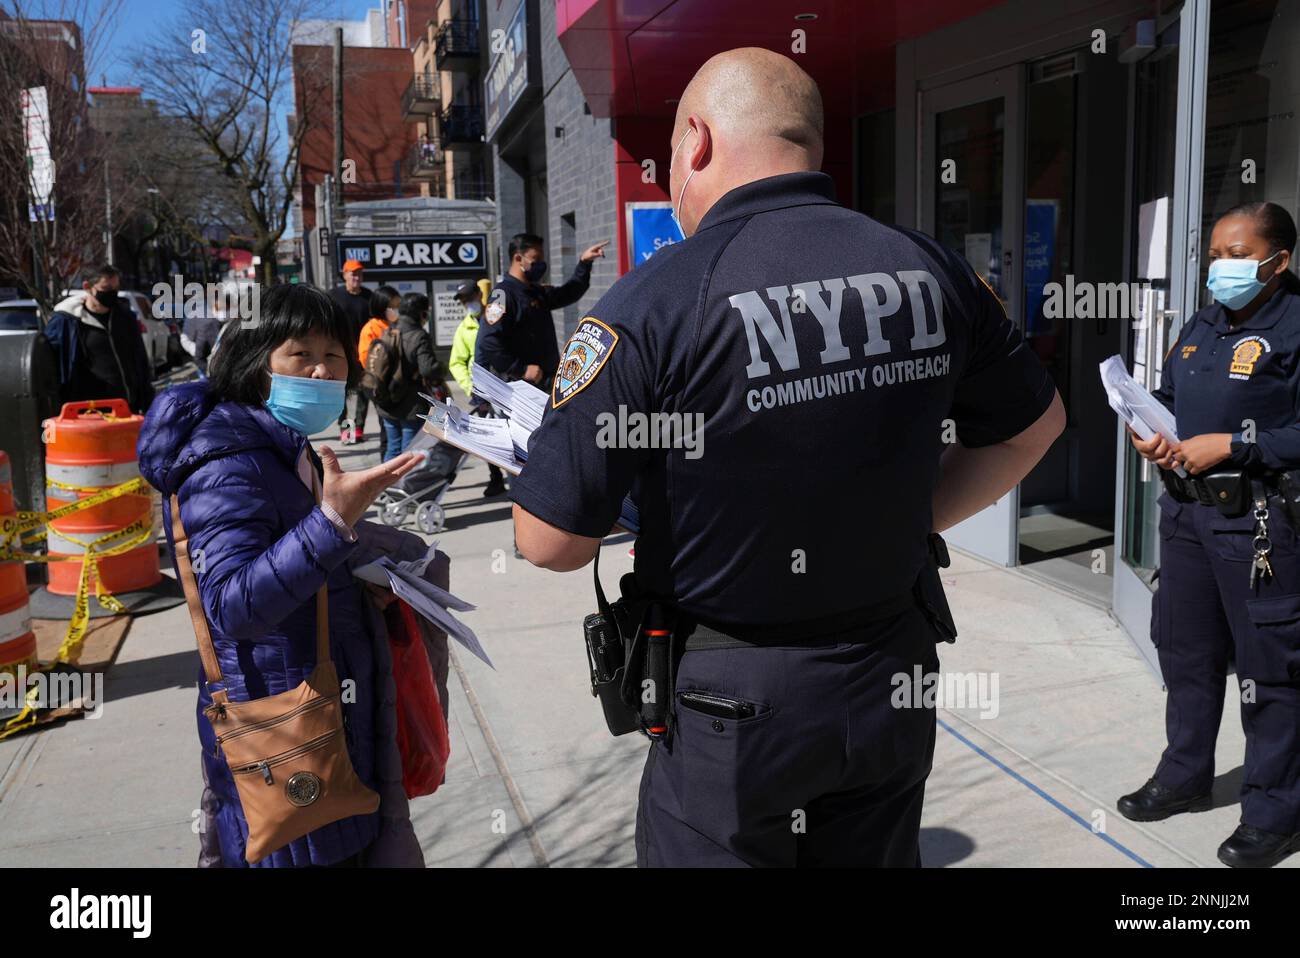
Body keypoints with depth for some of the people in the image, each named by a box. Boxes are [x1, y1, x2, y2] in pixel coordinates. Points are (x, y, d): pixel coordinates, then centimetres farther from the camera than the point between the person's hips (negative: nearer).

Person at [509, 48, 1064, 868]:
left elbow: (553, 541, -17)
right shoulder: (929, 270, -4)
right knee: (879, 852, 25)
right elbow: (1037, 425, 11)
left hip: (732, 706, -4)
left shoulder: (654, 303, -20)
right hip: (894, 679, 5)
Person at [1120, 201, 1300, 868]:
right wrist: (1150, 435, 1)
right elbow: (1168, 400, 22)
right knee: (1184, 649, 17)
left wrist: (1228, 446, -20)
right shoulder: (1200, 327, 13)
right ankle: (1184, 777, 34)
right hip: (1186, 508, 8)